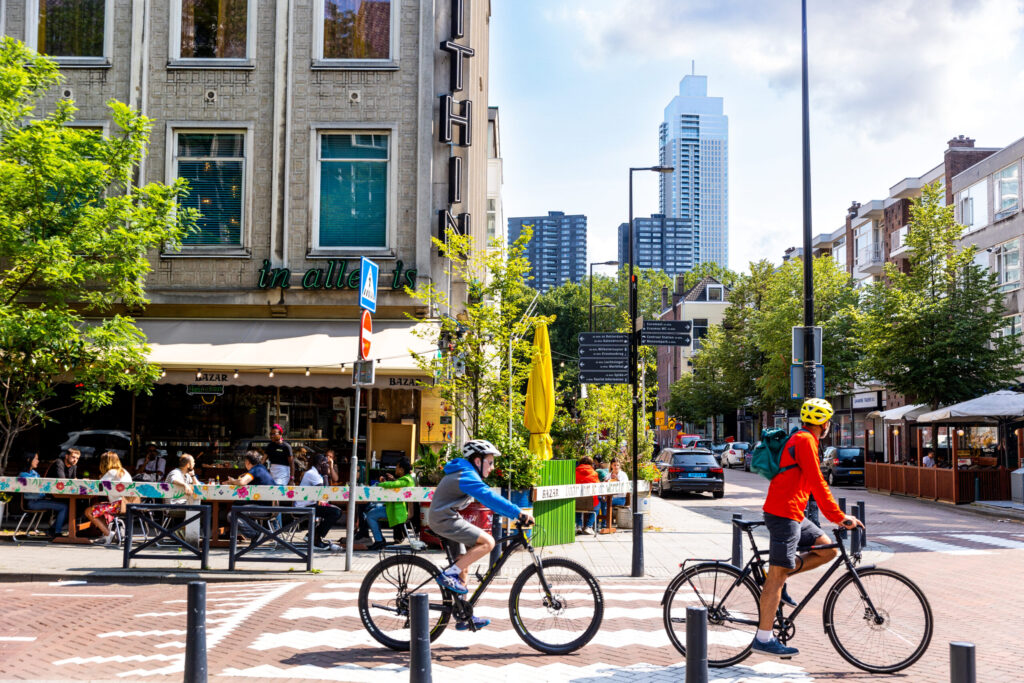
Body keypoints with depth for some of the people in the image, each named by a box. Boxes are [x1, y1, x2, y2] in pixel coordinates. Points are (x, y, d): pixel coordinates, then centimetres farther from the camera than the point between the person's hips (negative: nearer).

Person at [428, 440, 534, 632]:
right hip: (445, 520, -11)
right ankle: (449, 574, -15)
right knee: (487, 542, -19)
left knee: (464, 565, 14)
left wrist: (516, 514, 15)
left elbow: (489, 499, 21)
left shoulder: (466, 474, 17)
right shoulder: (466, 475, -17)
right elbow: (489, 497, -28)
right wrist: (518, 513, -31)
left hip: (442, 519, 11)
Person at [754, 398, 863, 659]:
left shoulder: (804, 440, 20)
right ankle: (764, 639, -5)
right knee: (777, 576, -8)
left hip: (794, 514, 10)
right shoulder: (805, 440, -12)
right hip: (783, 513, -10)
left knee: (827, 549, 10)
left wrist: (835, 516, 26)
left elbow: (812, 484, 26)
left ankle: (777, 582, 11)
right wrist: (840, 516, -16)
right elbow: (817, 483, -19)